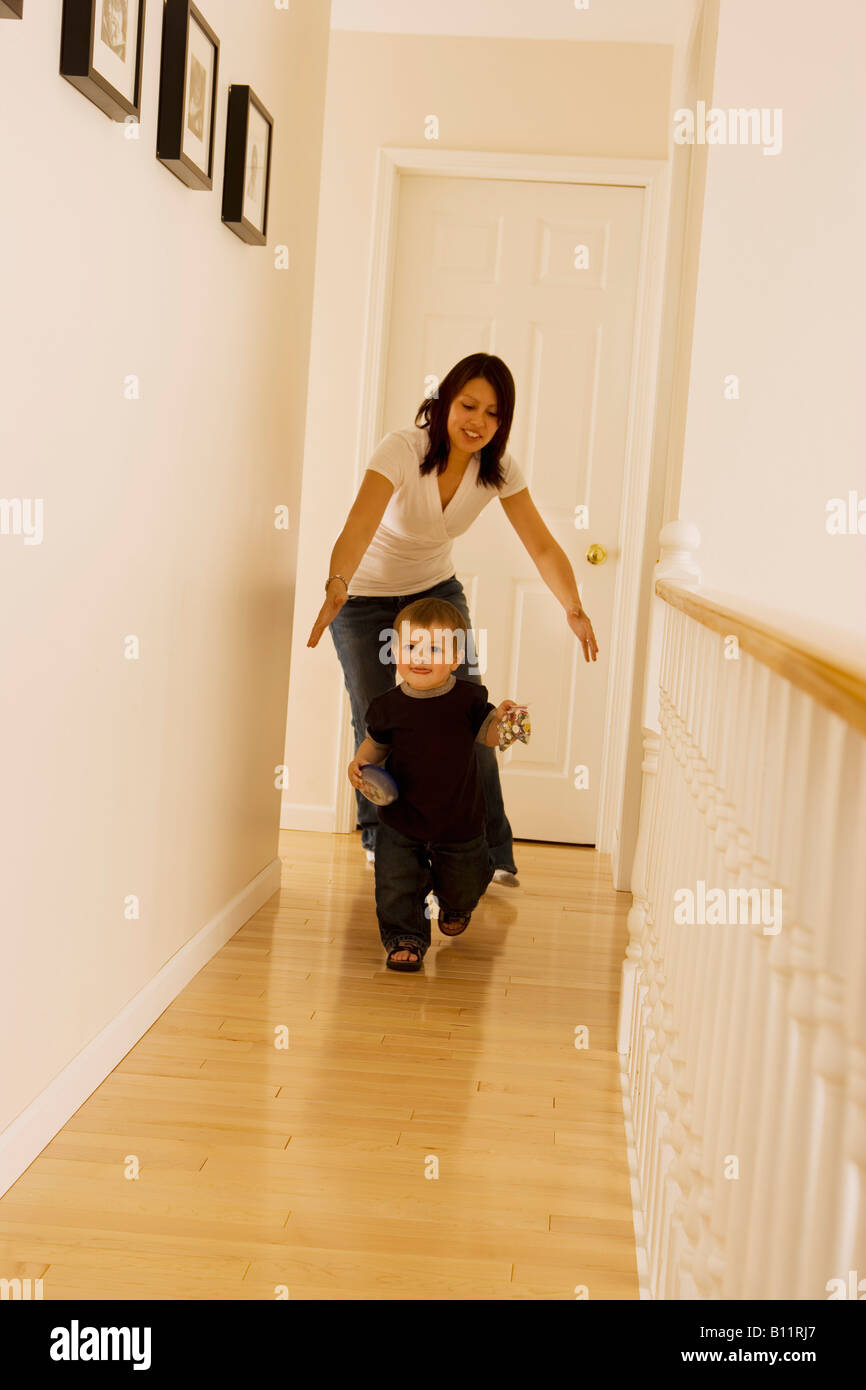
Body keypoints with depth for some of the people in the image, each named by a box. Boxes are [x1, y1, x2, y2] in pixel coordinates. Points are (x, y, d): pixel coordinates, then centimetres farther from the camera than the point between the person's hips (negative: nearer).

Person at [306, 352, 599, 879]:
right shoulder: (401, 450, -28)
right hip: (366, 598, -3)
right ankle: (381, 840, 22)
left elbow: (542, 545, -17)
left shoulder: (499, 468, -14)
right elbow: (359, 526, -43)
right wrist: (336, 586, -62)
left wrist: (574, 609, -34)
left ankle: (491, 853, 2)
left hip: (436, 590, 3)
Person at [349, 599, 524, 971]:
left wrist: (500, 720, -19)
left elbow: (487, 736, 1)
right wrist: (359, 763, -9)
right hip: (400, 822, 0)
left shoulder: (467, 698, -11)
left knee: (463, 883, 19)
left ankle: (457, 906, 55)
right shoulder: (389, 706, -8)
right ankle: (405, 939, 23)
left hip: (459, 821, 0)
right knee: (396, 886, -2)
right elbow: (376, 742, 9)